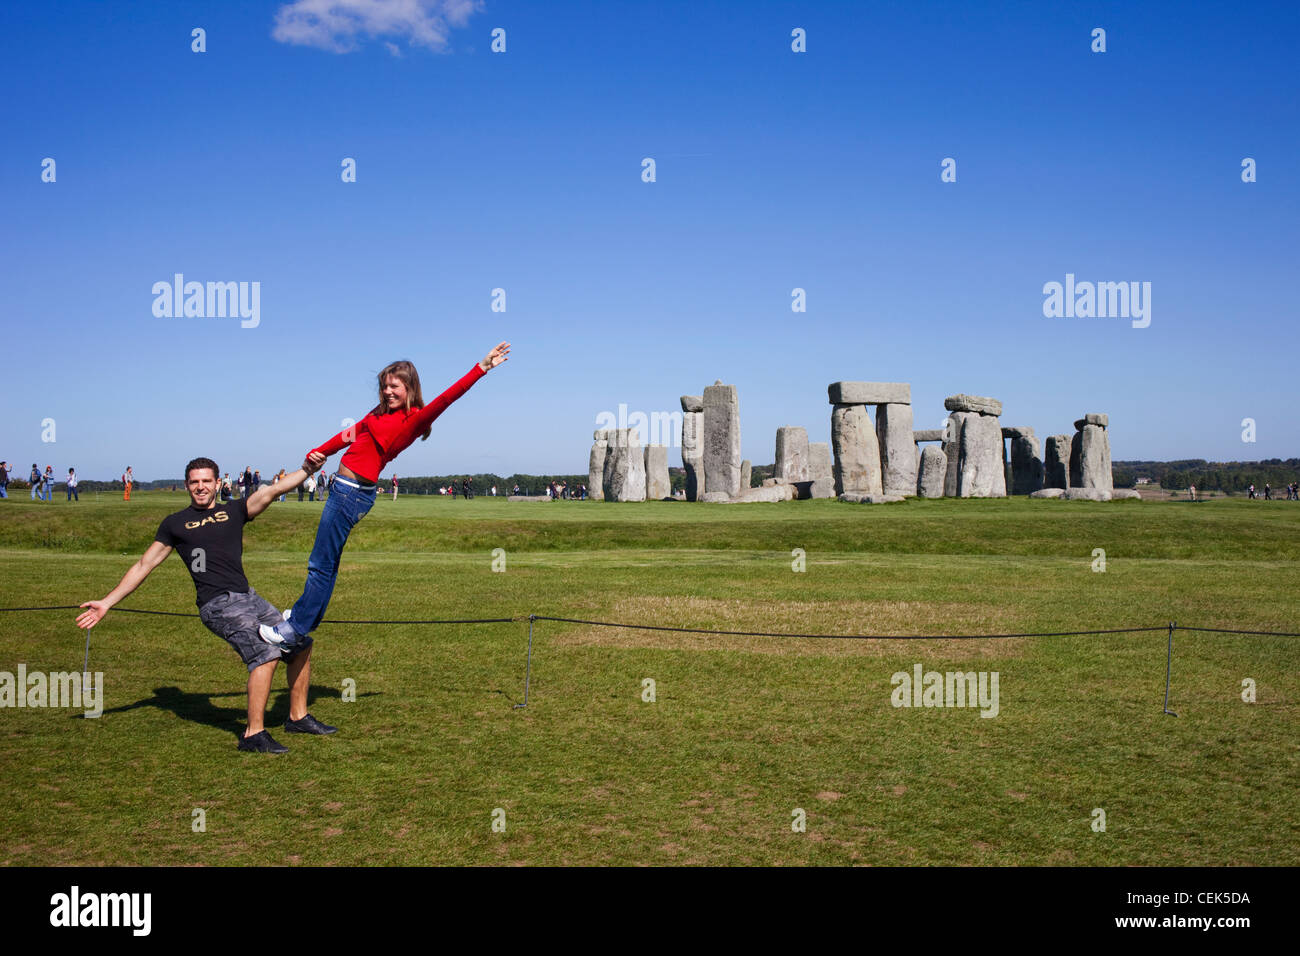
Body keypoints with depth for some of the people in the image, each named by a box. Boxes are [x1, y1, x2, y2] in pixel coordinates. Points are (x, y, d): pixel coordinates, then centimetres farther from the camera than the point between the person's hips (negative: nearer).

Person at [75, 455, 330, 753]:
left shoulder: (233, 511, 16)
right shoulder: (175, 524, 10)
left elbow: (272, 491, 4)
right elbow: (144, 565, 14)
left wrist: (307, 470, -10)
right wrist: (106, 602, 11)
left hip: (248, 597, 5)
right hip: (218, 604, -5)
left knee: (300, 645, 7)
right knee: (266, 653, -24)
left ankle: (298, 717, 24)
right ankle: (253, 735, -19)